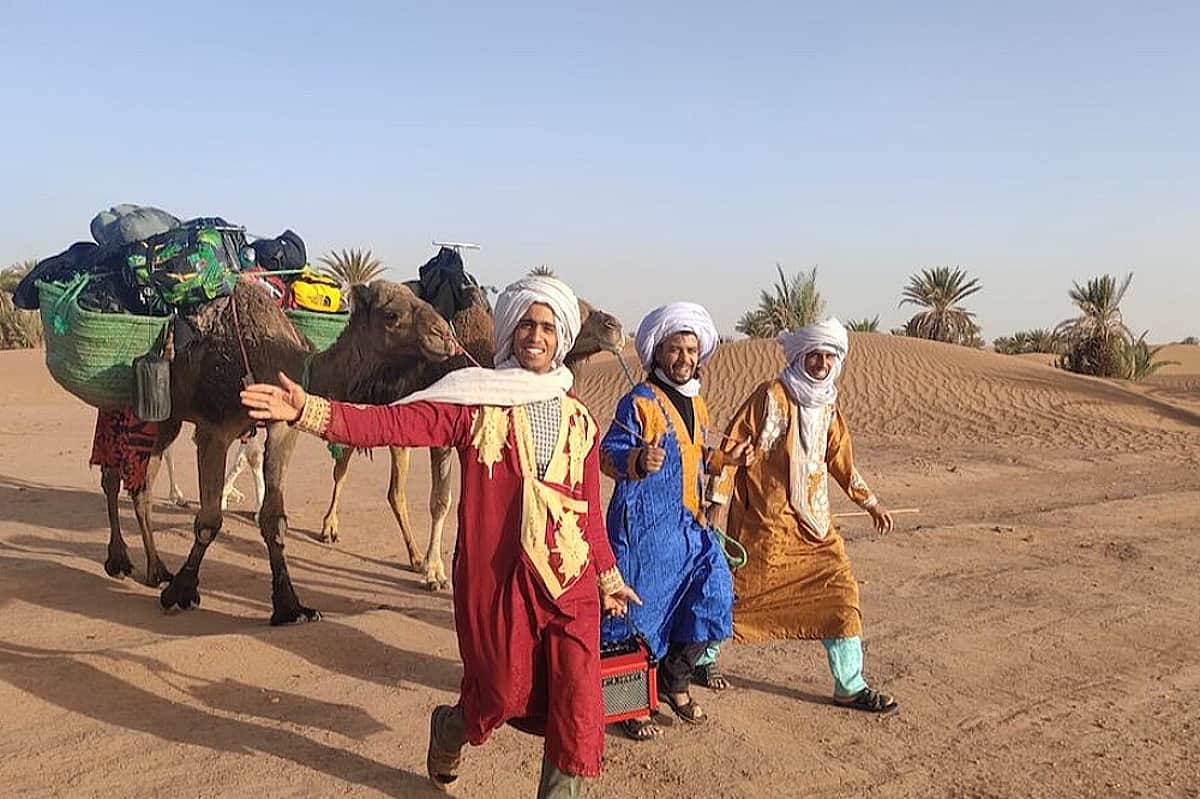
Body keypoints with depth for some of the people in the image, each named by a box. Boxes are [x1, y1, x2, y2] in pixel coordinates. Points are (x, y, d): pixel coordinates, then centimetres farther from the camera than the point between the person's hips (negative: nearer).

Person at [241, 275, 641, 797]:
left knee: (577, 708, 1)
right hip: (497, 577, -3)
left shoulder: (577, 418, 9)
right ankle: (450, 728, 47)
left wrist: (608, 575, 21)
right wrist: (307, 411, -29)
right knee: (502, 696, 11)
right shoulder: (474, 401, -4)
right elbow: (392, 423, -16)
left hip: (571, 582, 3)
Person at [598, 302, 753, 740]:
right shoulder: (640, 401, -12)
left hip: (688, 523, 8)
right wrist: (639, 460, -37)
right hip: (644, 523, -8)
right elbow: (609, 452, -19)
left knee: (711, 589, 5)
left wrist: (724, 458, 12)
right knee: (639, 606, -1)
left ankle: (674, 682, 24)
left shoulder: (696, 402, 14)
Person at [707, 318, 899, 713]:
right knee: (739, 594, 5)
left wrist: (871, 503, 24)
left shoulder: (828, 406, 11)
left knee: (840, 594, 2)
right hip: (764, 521, -6)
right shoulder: (771, 396, -11)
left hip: (813, 523, 6)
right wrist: (718, 503, -14)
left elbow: (841, 460, 22)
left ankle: (849, 686, 14)